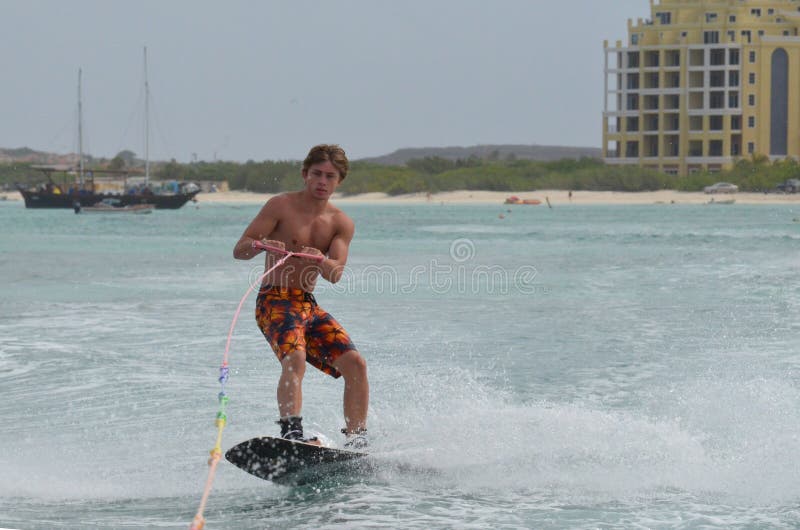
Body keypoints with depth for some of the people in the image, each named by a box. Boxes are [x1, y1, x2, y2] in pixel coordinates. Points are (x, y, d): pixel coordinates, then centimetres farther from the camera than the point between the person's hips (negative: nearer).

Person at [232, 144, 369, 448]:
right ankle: (291, 433, -42)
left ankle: (357, 441, -5)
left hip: (309, 307, 5)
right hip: (275, 300, -5)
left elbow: (336, 274, -7)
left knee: (355, 364, -9)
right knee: (295, 359, -32)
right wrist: (261, 245, -30)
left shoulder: (342, 224, 8)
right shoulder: (281, 206, -2)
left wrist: (319, 260, -30)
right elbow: (239, 250, -7)